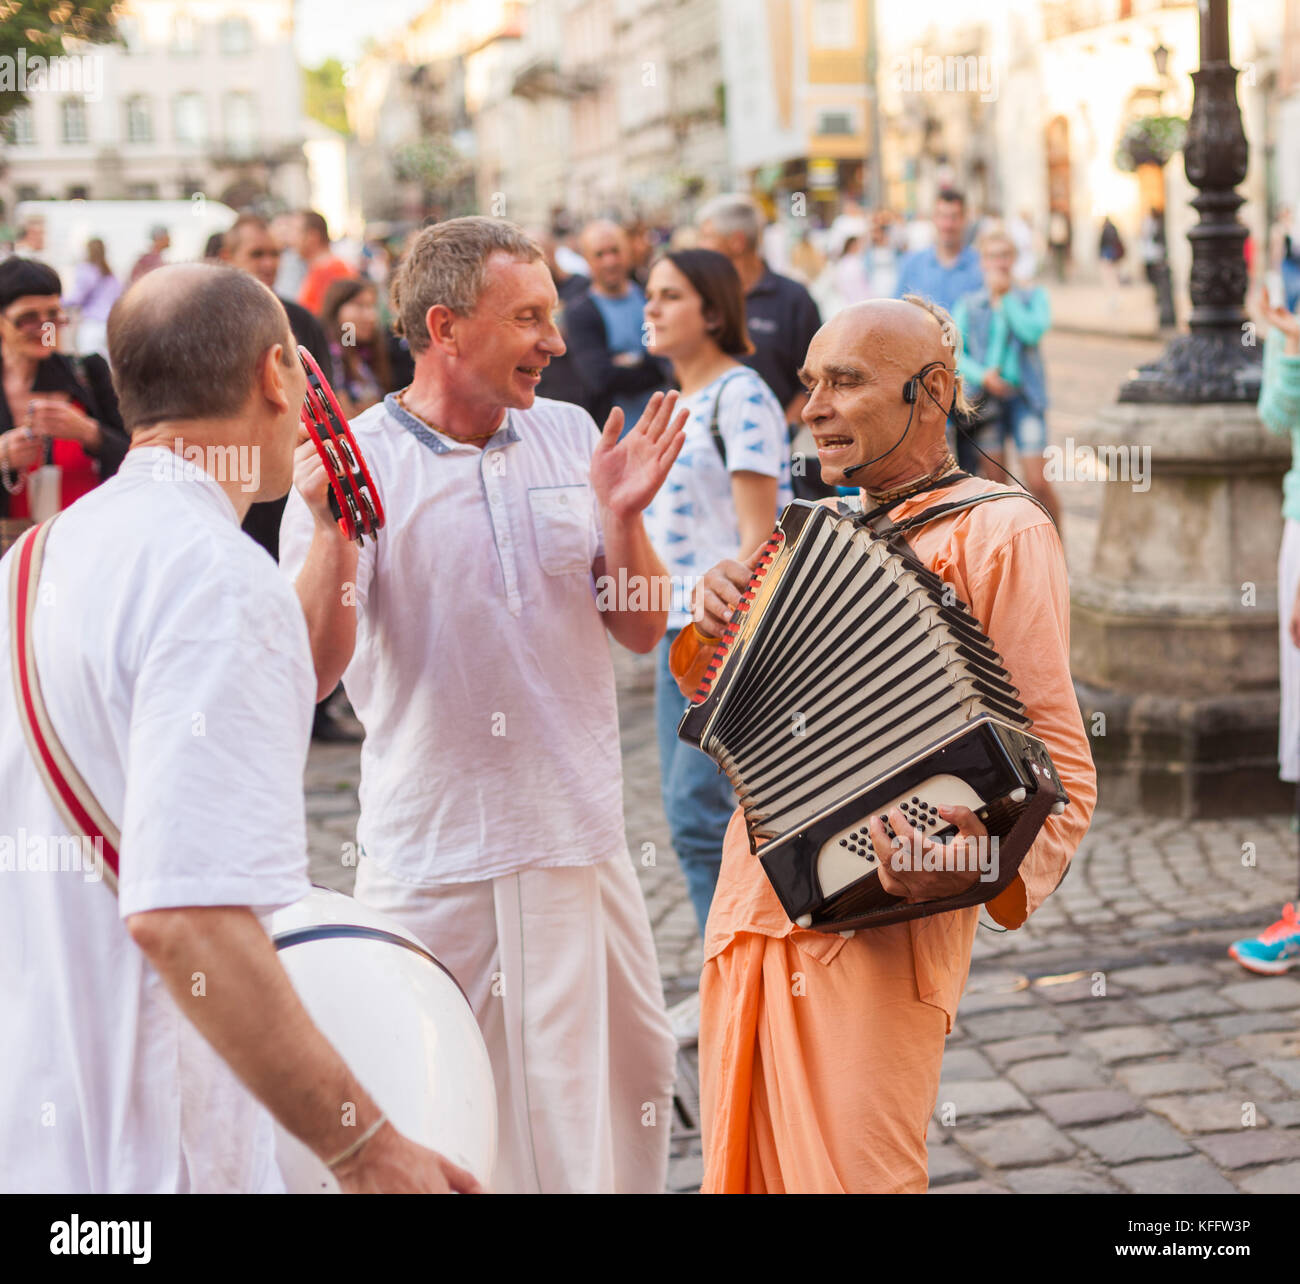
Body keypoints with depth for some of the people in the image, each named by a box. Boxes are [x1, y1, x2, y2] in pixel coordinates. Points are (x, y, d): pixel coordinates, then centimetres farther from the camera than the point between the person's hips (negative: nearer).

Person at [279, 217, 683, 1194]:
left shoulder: (572, 437, 6)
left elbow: (642, 630, 7)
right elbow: (313, 668, -16)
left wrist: (619, 516, -10)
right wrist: (332, 527, -29)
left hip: (584, 841, 5)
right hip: (437, 862, -4)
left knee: (627, 1080, 16)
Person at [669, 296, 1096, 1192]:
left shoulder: (998, 531, -8)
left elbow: (1059, 773, -13)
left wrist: (979, 866, -31)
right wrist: (718, 627, 4)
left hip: (874, 929, -8)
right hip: (754, 914, 8)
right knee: (746, 1173, 15)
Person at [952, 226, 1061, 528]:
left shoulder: (1033, 296, 9)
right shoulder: (968, 304, 10)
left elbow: (1033, 332, -11)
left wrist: (1006, 296, -3)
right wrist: (981, 375, -16)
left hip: (1024, 396, -1)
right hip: (986, 398, 1)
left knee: (1038, 482, -8)